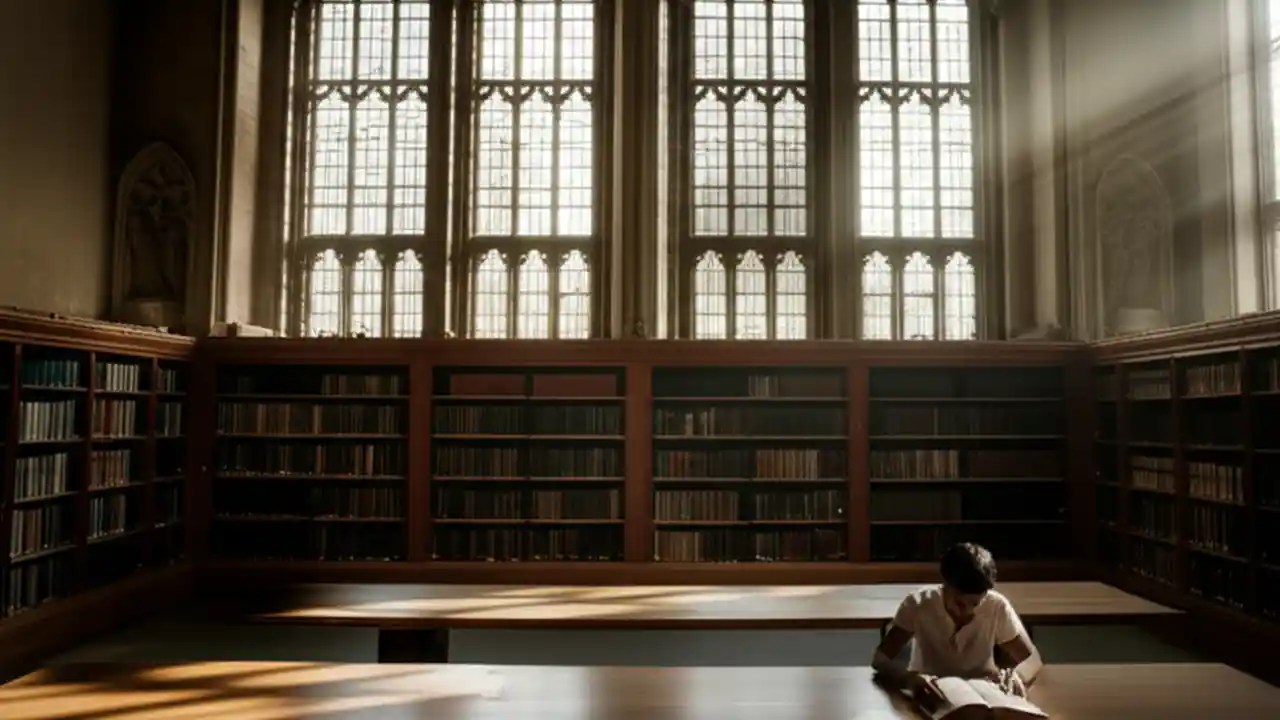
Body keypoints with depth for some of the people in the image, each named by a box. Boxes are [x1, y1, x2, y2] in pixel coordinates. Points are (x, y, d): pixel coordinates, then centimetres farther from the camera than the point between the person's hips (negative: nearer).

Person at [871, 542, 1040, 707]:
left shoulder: (997, 607, -16)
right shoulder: (918, 604, -20)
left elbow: (1032, 659, -5)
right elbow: (881, 659, -22)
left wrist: (1014, 676, -25)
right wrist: (909, 679, -42)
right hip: (929, 699, -2)